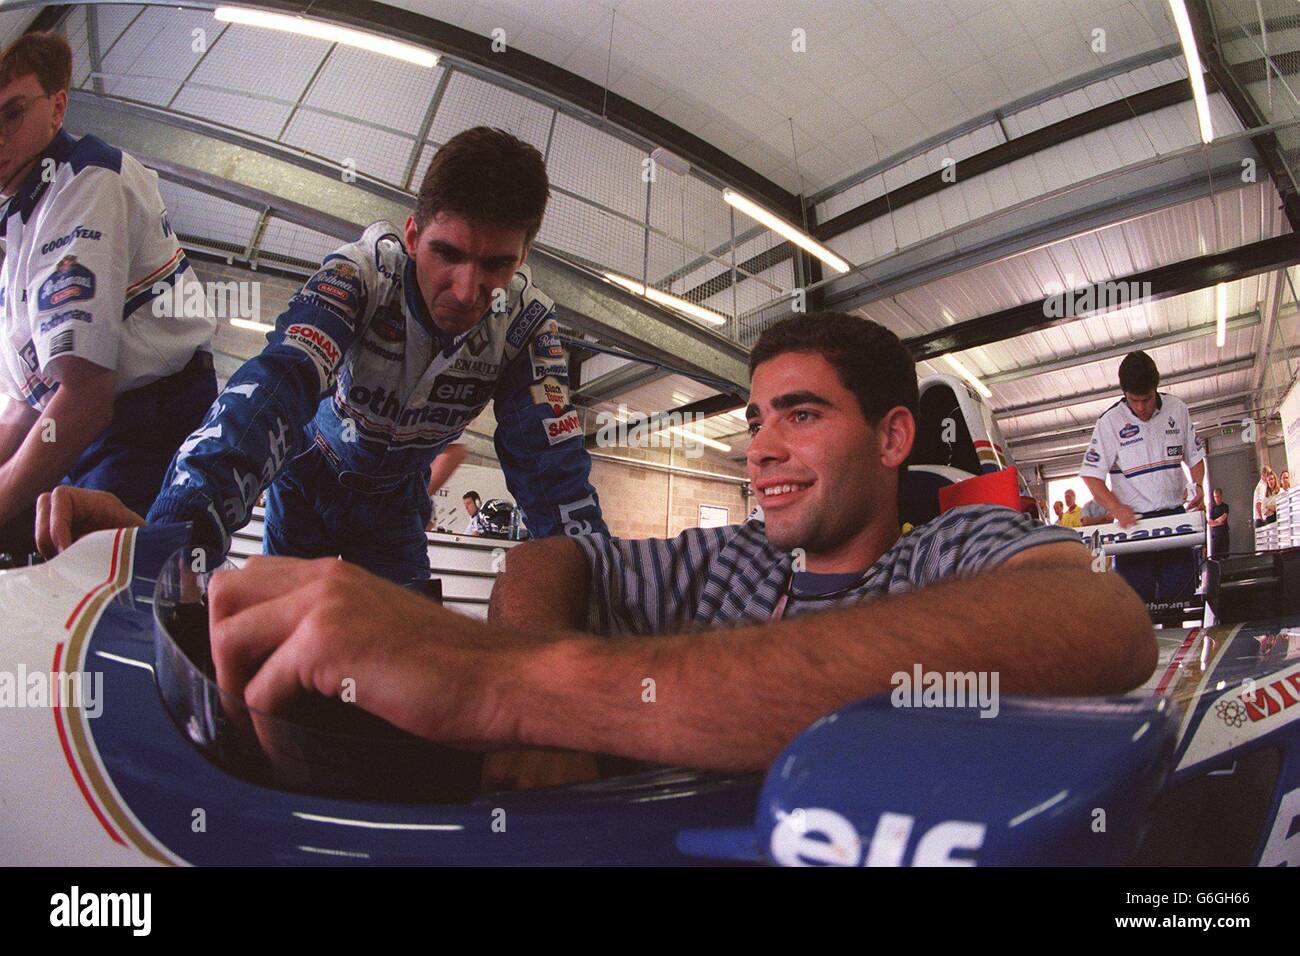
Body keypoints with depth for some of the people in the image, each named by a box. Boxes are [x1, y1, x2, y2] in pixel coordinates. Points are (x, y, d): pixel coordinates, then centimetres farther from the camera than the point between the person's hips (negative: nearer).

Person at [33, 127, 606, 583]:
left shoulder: (526, 323, -23)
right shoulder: (361, 273, -30)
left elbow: (551, 464, -29)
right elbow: (277, 383, -46)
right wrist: (182, 520, -64)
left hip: (394, 500, 2)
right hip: (311, 476, -1)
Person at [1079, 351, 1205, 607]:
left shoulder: (1177, 409, 3)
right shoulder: (1110, 421, -8)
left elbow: (1194, 455, 16)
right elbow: (1091, 474, -8)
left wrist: (1198, 486, -4)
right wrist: (1117, 508, -22)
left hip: (1175, 517, 3)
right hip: (1133, 521, -3)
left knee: (1181, 594, 6)